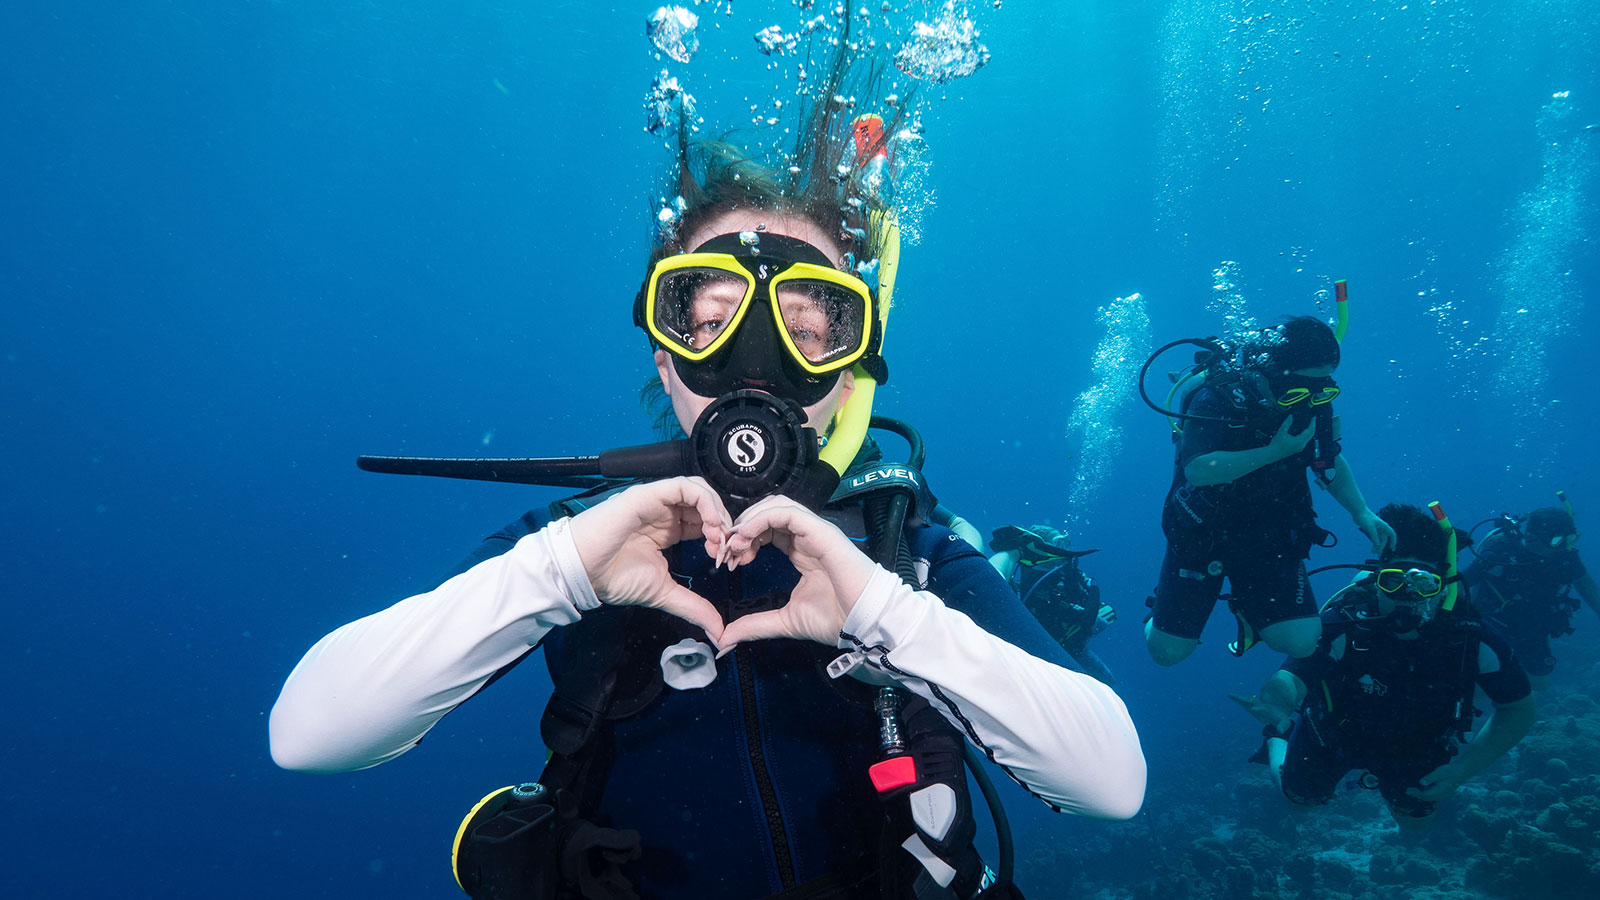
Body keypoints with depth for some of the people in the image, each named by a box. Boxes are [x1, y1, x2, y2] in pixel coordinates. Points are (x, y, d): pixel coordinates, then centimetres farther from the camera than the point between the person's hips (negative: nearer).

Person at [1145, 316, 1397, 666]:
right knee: (1167, 651, -4)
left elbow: (1332, 461, 12)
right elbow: (1197, 470, -34)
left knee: (1301, 642, -11)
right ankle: (1164, 608, 32)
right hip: (1201, 534, -4)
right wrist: (1273, 453, -34)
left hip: (1269, 537, 4)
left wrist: (1361, 512, -2)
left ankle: (1248, 606, 22)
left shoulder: (1315, 406, -6)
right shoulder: (1218, 398, -22)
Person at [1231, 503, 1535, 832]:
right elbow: (1290, 676, -50)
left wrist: (1461, 770, -23)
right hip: (1335, 734, -2)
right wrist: (1276, 704, -75)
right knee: (1301, 797, 17)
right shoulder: (1343, 624, -38)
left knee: (1416, 824, 20)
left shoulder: (1470, 636, -30)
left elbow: (1519, 710, -16)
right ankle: (1278, 739, 45)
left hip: (1413, 744, 2)